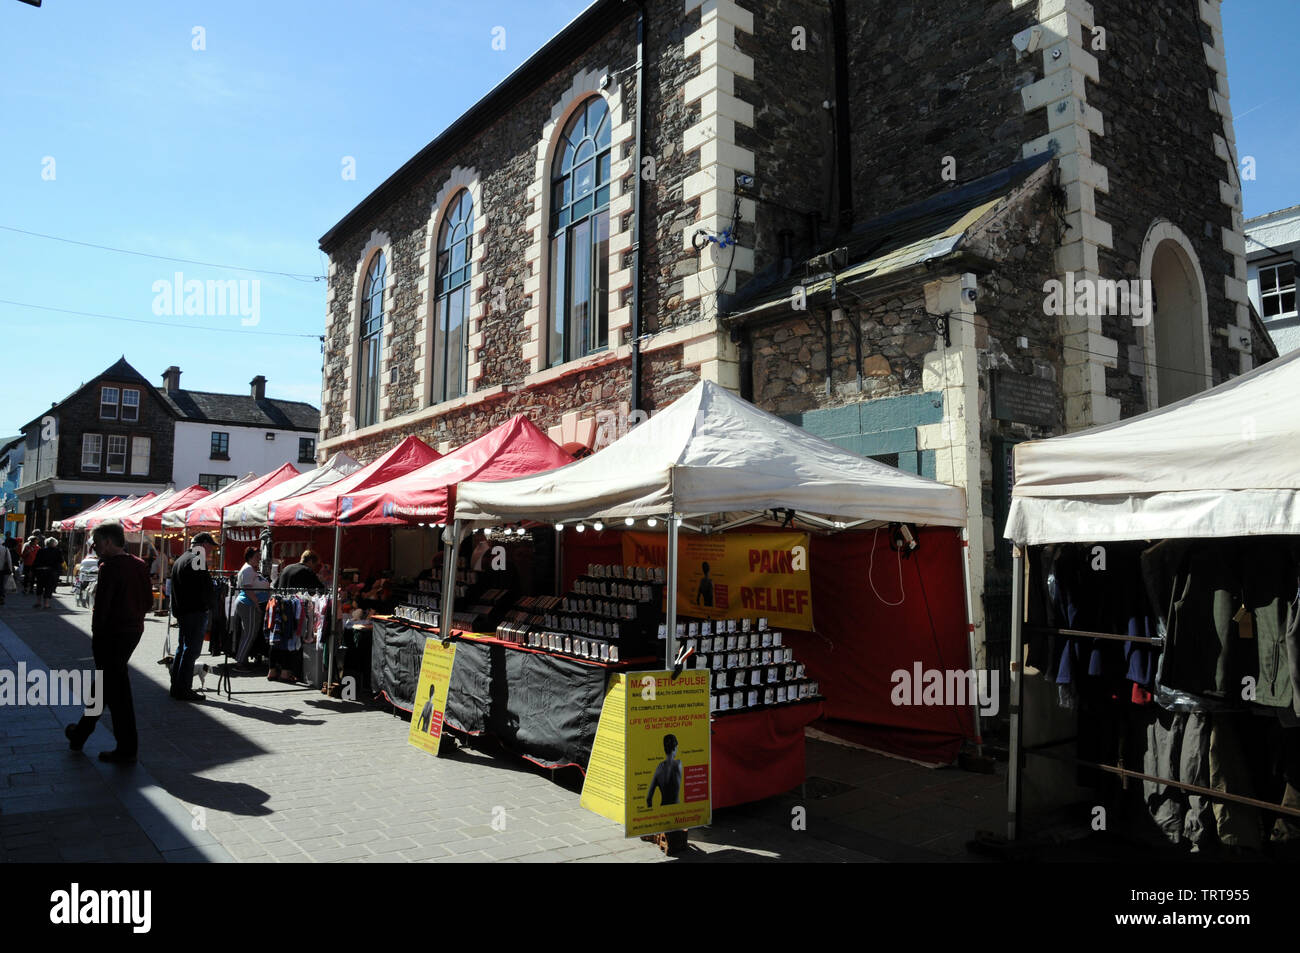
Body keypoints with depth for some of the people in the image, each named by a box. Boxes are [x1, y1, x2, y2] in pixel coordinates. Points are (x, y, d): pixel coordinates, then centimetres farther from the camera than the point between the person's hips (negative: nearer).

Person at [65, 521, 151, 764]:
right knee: (106, 683, 20)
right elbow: (148, 601, 10)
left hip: (112, 633, -8)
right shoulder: (140, 565, 8)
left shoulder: (110, 567, -16)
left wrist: (97, 633, -8)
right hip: (134, 630, 8)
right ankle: (81, 734, 33)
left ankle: (127, 749, 9)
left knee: (117, 690, 0)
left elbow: (102, 604, -18)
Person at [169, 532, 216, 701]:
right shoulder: (197, 560, -14)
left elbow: (175, 590, 23)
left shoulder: (179, 560, 19)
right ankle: (183, 690, -5)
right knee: (191, 650, -6)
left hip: (181, 612, 10)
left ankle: (176, 687, 22)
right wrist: (208, 606, -6)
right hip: (196, 612, -10)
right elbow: (205, 588, -19)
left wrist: (177, 612, 22)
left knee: (182, 649, 16)